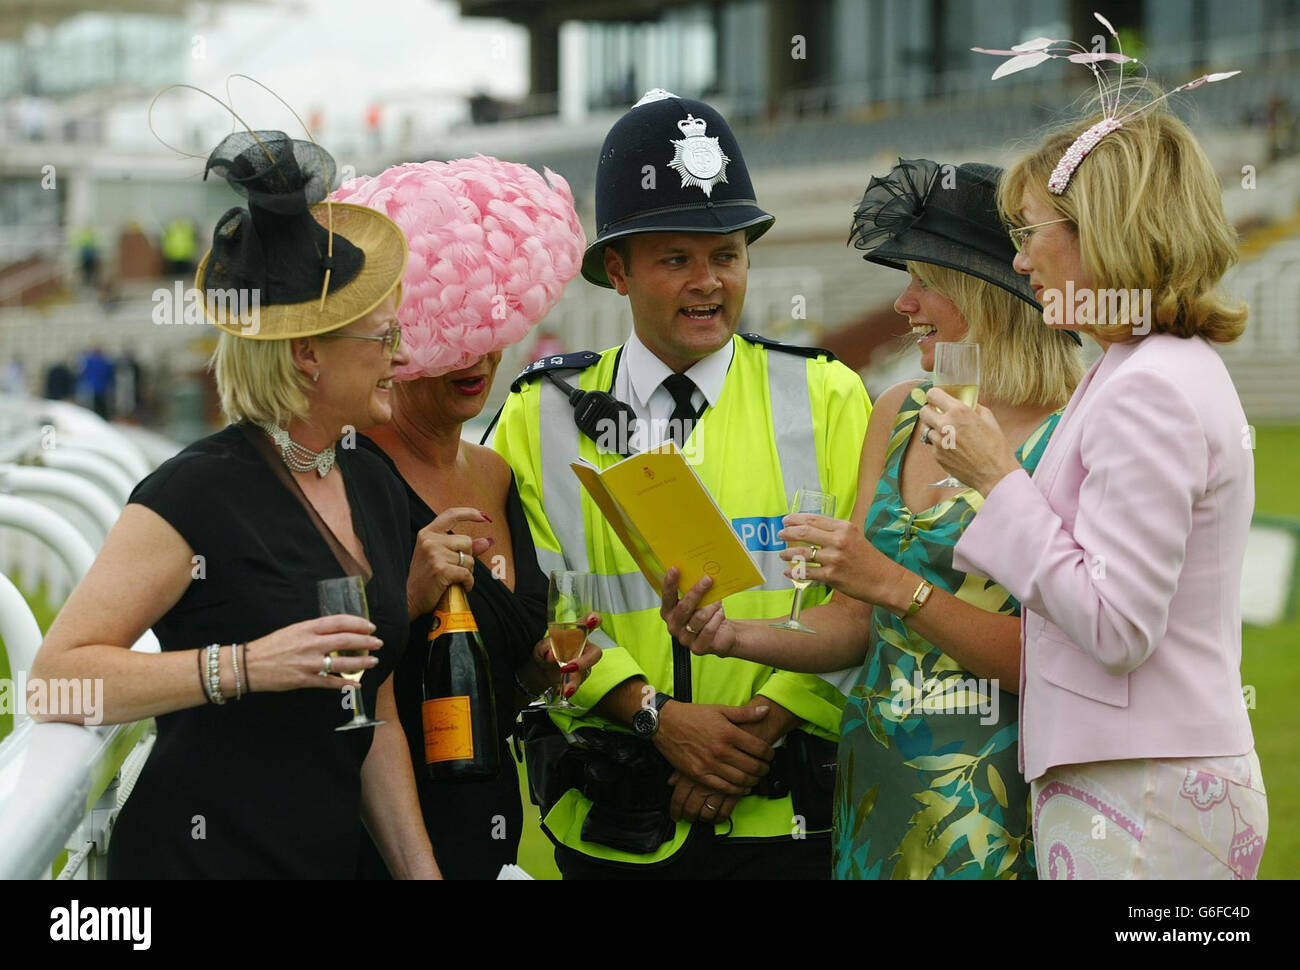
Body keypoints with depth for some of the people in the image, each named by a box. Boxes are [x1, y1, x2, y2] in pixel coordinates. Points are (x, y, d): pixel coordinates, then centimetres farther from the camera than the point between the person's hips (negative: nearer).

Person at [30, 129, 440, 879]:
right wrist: (243, 666, -25)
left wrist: (421, 869, 9)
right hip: (199, 853, -7)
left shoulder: (376, 489, 9)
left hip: (329, 857, 7)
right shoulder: (199, 493, -15)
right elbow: (56, 679, -19)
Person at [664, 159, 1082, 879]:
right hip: (873, 776, 5)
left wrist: (894, 582, -23)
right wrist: (738, 636, -6)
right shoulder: (899, 414, 8)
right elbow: (857, 622, 10)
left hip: (989, 791, -5)